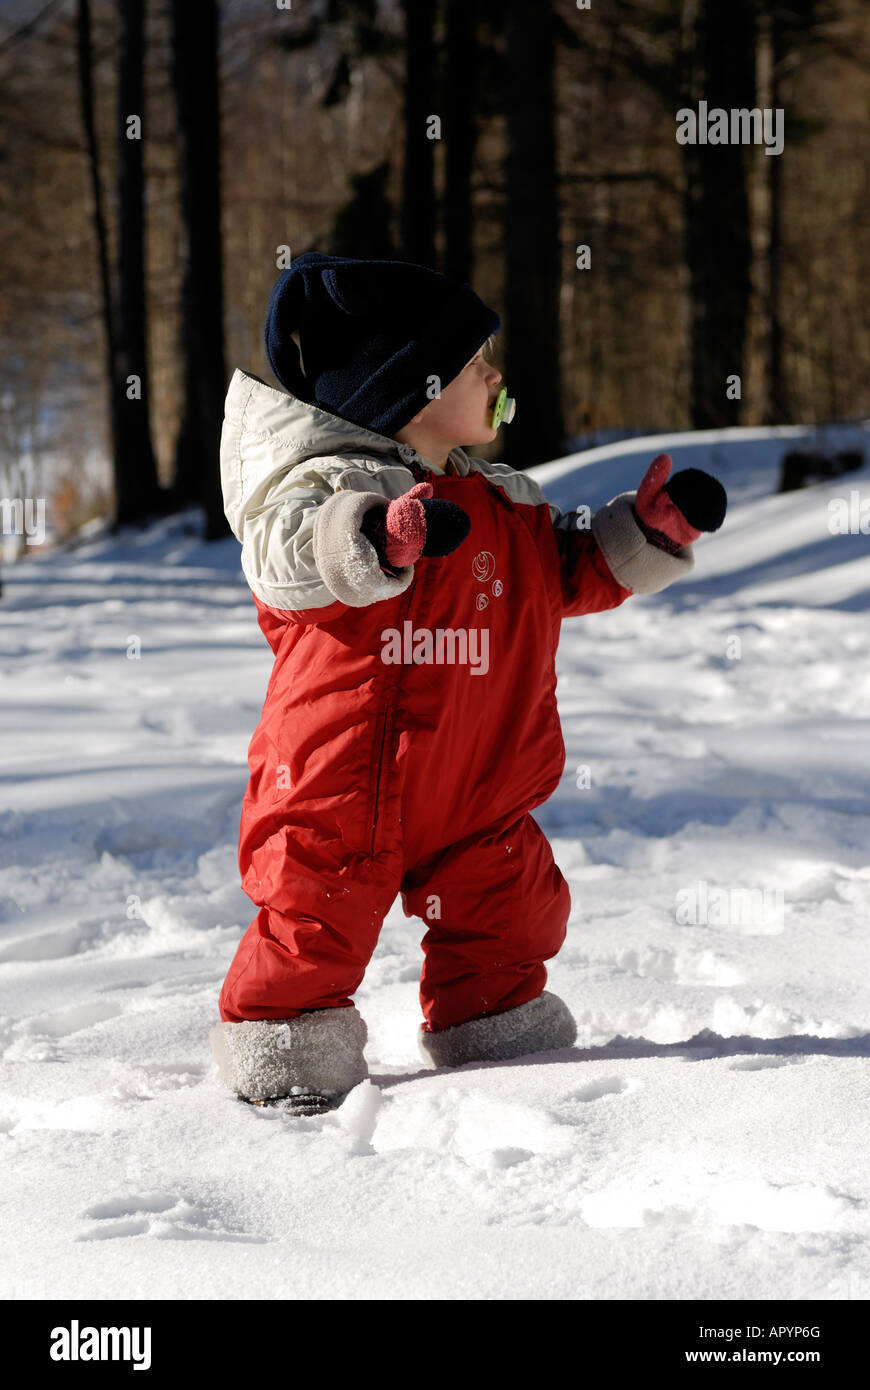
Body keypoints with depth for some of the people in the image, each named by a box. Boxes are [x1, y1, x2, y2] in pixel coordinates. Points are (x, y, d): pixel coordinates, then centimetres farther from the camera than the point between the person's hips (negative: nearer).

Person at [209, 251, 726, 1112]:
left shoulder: (505, 507, 12)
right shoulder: (330, 482, -14)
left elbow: (571, 572, 27)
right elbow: (288, 547, -36)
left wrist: (648, 533, 13)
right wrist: (378, 536, -56)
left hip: (477, 796, 7)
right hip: (342, 788, -7)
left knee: (510, 913, 14)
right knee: (315, 924, -2)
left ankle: (501, 1041, 32)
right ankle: (284, 1064, 15)